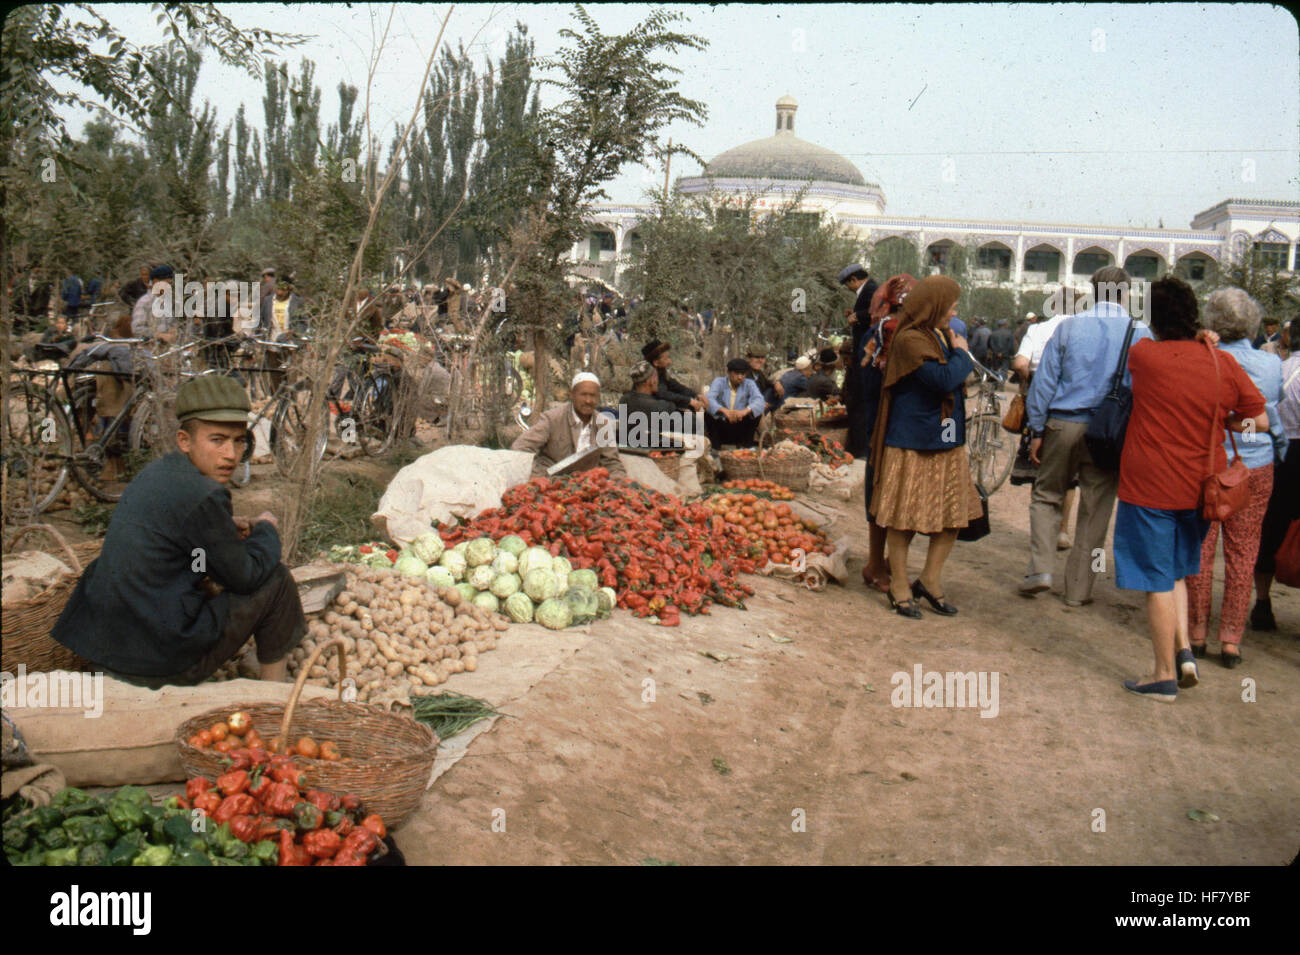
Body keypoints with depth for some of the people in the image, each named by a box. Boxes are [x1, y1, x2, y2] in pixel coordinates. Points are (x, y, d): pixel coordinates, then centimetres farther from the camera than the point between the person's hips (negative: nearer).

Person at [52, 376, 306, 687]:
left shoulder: (155, 474, 7)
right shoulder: (203, 495, -19)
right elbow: (245, 577, -8)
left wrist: (225, 529, 14)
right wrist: (265, 529, 10)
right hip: (162, 664, -9)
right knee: (277, 580, 2)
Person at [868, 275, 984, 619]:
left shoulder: (942, 335, 14)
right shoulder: (909, 340, -15)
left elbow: (958, 382, 26)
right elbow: (944, 379, -23)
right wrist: (961, 354, -9)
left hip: (947, 443, 9)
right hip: (912, 444, -9)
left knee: (954, 513, 10)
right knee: (904, 518, 2)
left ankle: (930, 580, 23)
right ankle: (899, 587, 15)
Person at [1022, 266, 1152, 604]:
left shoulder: (1069, 326, -1)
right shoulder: (1140, 333, -2)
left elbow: (1044, 380, -2)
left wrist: (1037, 429, 4)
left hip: (1064, 424, 0)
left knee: (1046, 496, 17)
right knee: (1095, 510, 9)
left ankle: (1040, 568, 3)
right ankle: (1078, 589, 16)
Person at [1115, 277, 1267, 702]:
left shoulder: (1144, 354, -12)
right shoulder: (1223, 362, -4)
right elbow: (1259, 420, 3)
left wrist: (1198, 343, 12)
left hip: (1150, 487, -4)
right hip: (1201, 487, 4)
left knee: (1158, 581, 4)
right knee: (1177, 571, 23)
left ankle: (1165, 676, 10)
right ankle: (1184, 649, 12)